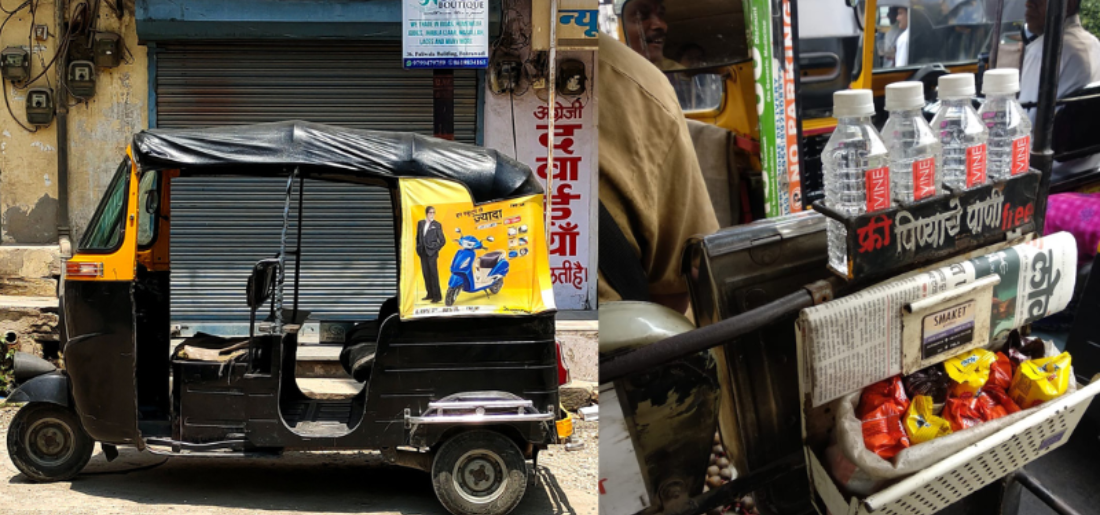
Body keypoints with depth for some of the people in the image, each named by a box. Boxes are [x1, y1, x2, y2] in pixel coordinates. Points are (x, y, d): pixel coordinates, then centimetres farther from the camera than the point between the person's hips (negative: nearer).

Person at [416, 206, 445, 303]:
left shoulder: (437, 225, -1)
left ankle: (437, 296, -7)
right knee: (426, 273, 7)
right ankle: (430, 294, 15)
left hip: (431, 253, -5)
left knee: (433, 274, -8)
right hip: (423, 253, 5)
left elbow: (442, 241, 0)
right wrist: (418, 248, 9)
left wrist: (436, 249, -6)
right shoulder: (420, 223, 11)